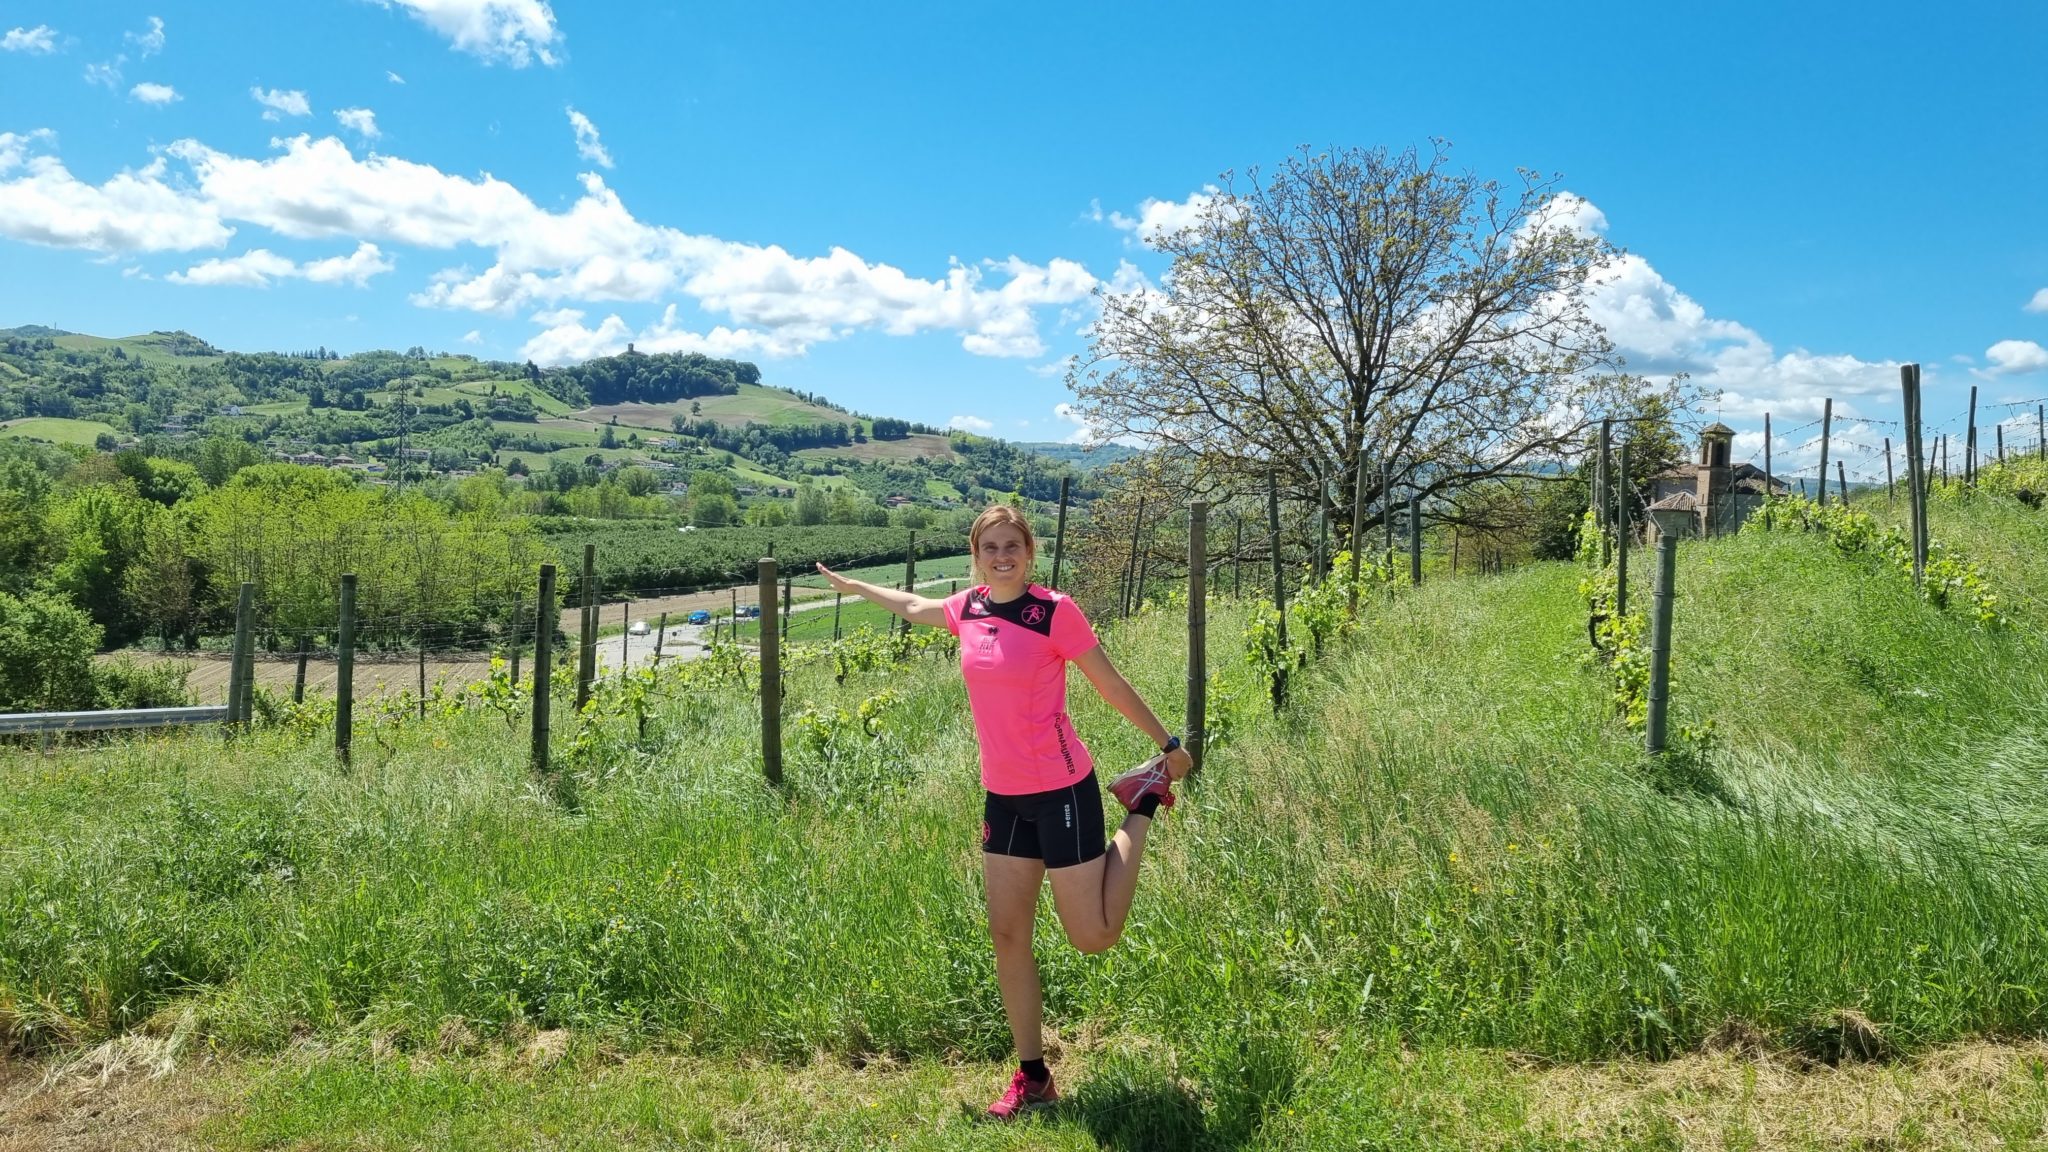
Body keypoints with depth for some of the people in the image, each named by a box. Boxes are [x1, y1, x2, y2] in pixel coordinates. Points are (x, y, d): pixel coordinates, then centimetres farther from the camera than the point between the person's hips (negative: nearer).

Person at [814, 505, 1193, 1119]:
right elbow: (912, 606, 23)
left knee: (1093, 937, 0)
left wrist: (1169, 744, 0)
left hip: (1062, 790, -5)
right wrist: (854, 586, 38)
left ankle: (1143, 806, 20)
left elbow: (1112, 685, -6)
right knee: (1007, 938, 8)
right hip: (1003, 795, 6)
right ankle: (1032, 1077, 23)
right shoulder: (967, 609, 2)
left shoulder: (1055, 610, -14)